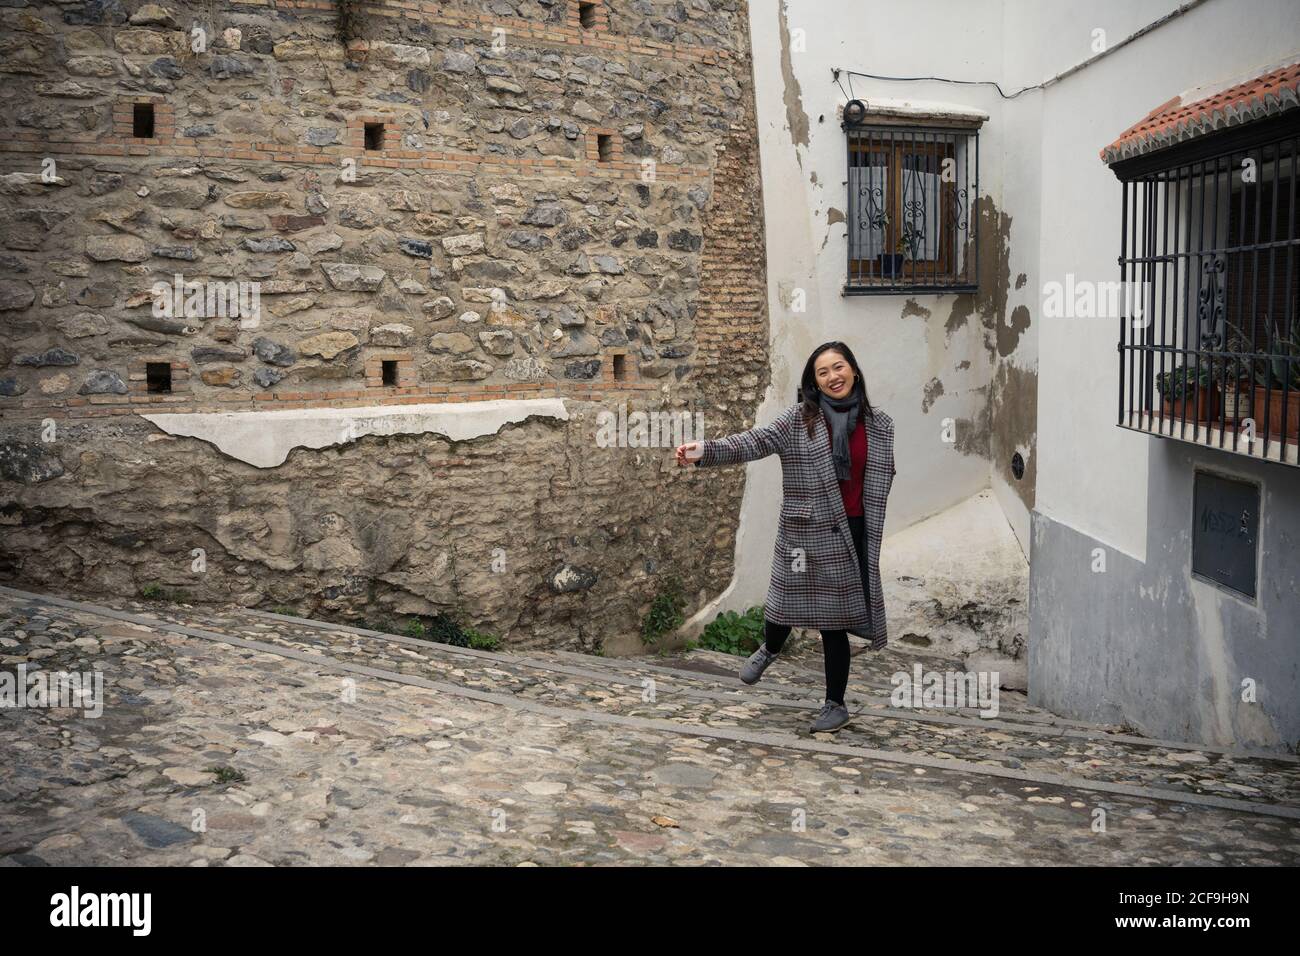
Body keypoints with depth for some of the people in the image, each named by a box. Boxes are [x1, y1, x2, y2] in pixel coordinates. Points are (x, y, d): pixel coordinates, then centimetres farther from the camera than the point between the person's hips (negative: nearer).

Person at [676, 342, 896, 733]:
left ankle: (836, 704, 22)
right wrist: (706, 451, -31)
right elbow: (756, 441, -16)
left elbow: (881, 482, 10)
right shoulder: (800, 419, -3)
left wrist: (871, 540, 8)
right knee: (788, 602, 10)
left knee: (834, 620, 5)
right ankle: (769, 650, 47)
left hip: (852, 535, 1)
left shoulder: (880, 425, 4)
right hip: (805, 533, -1)